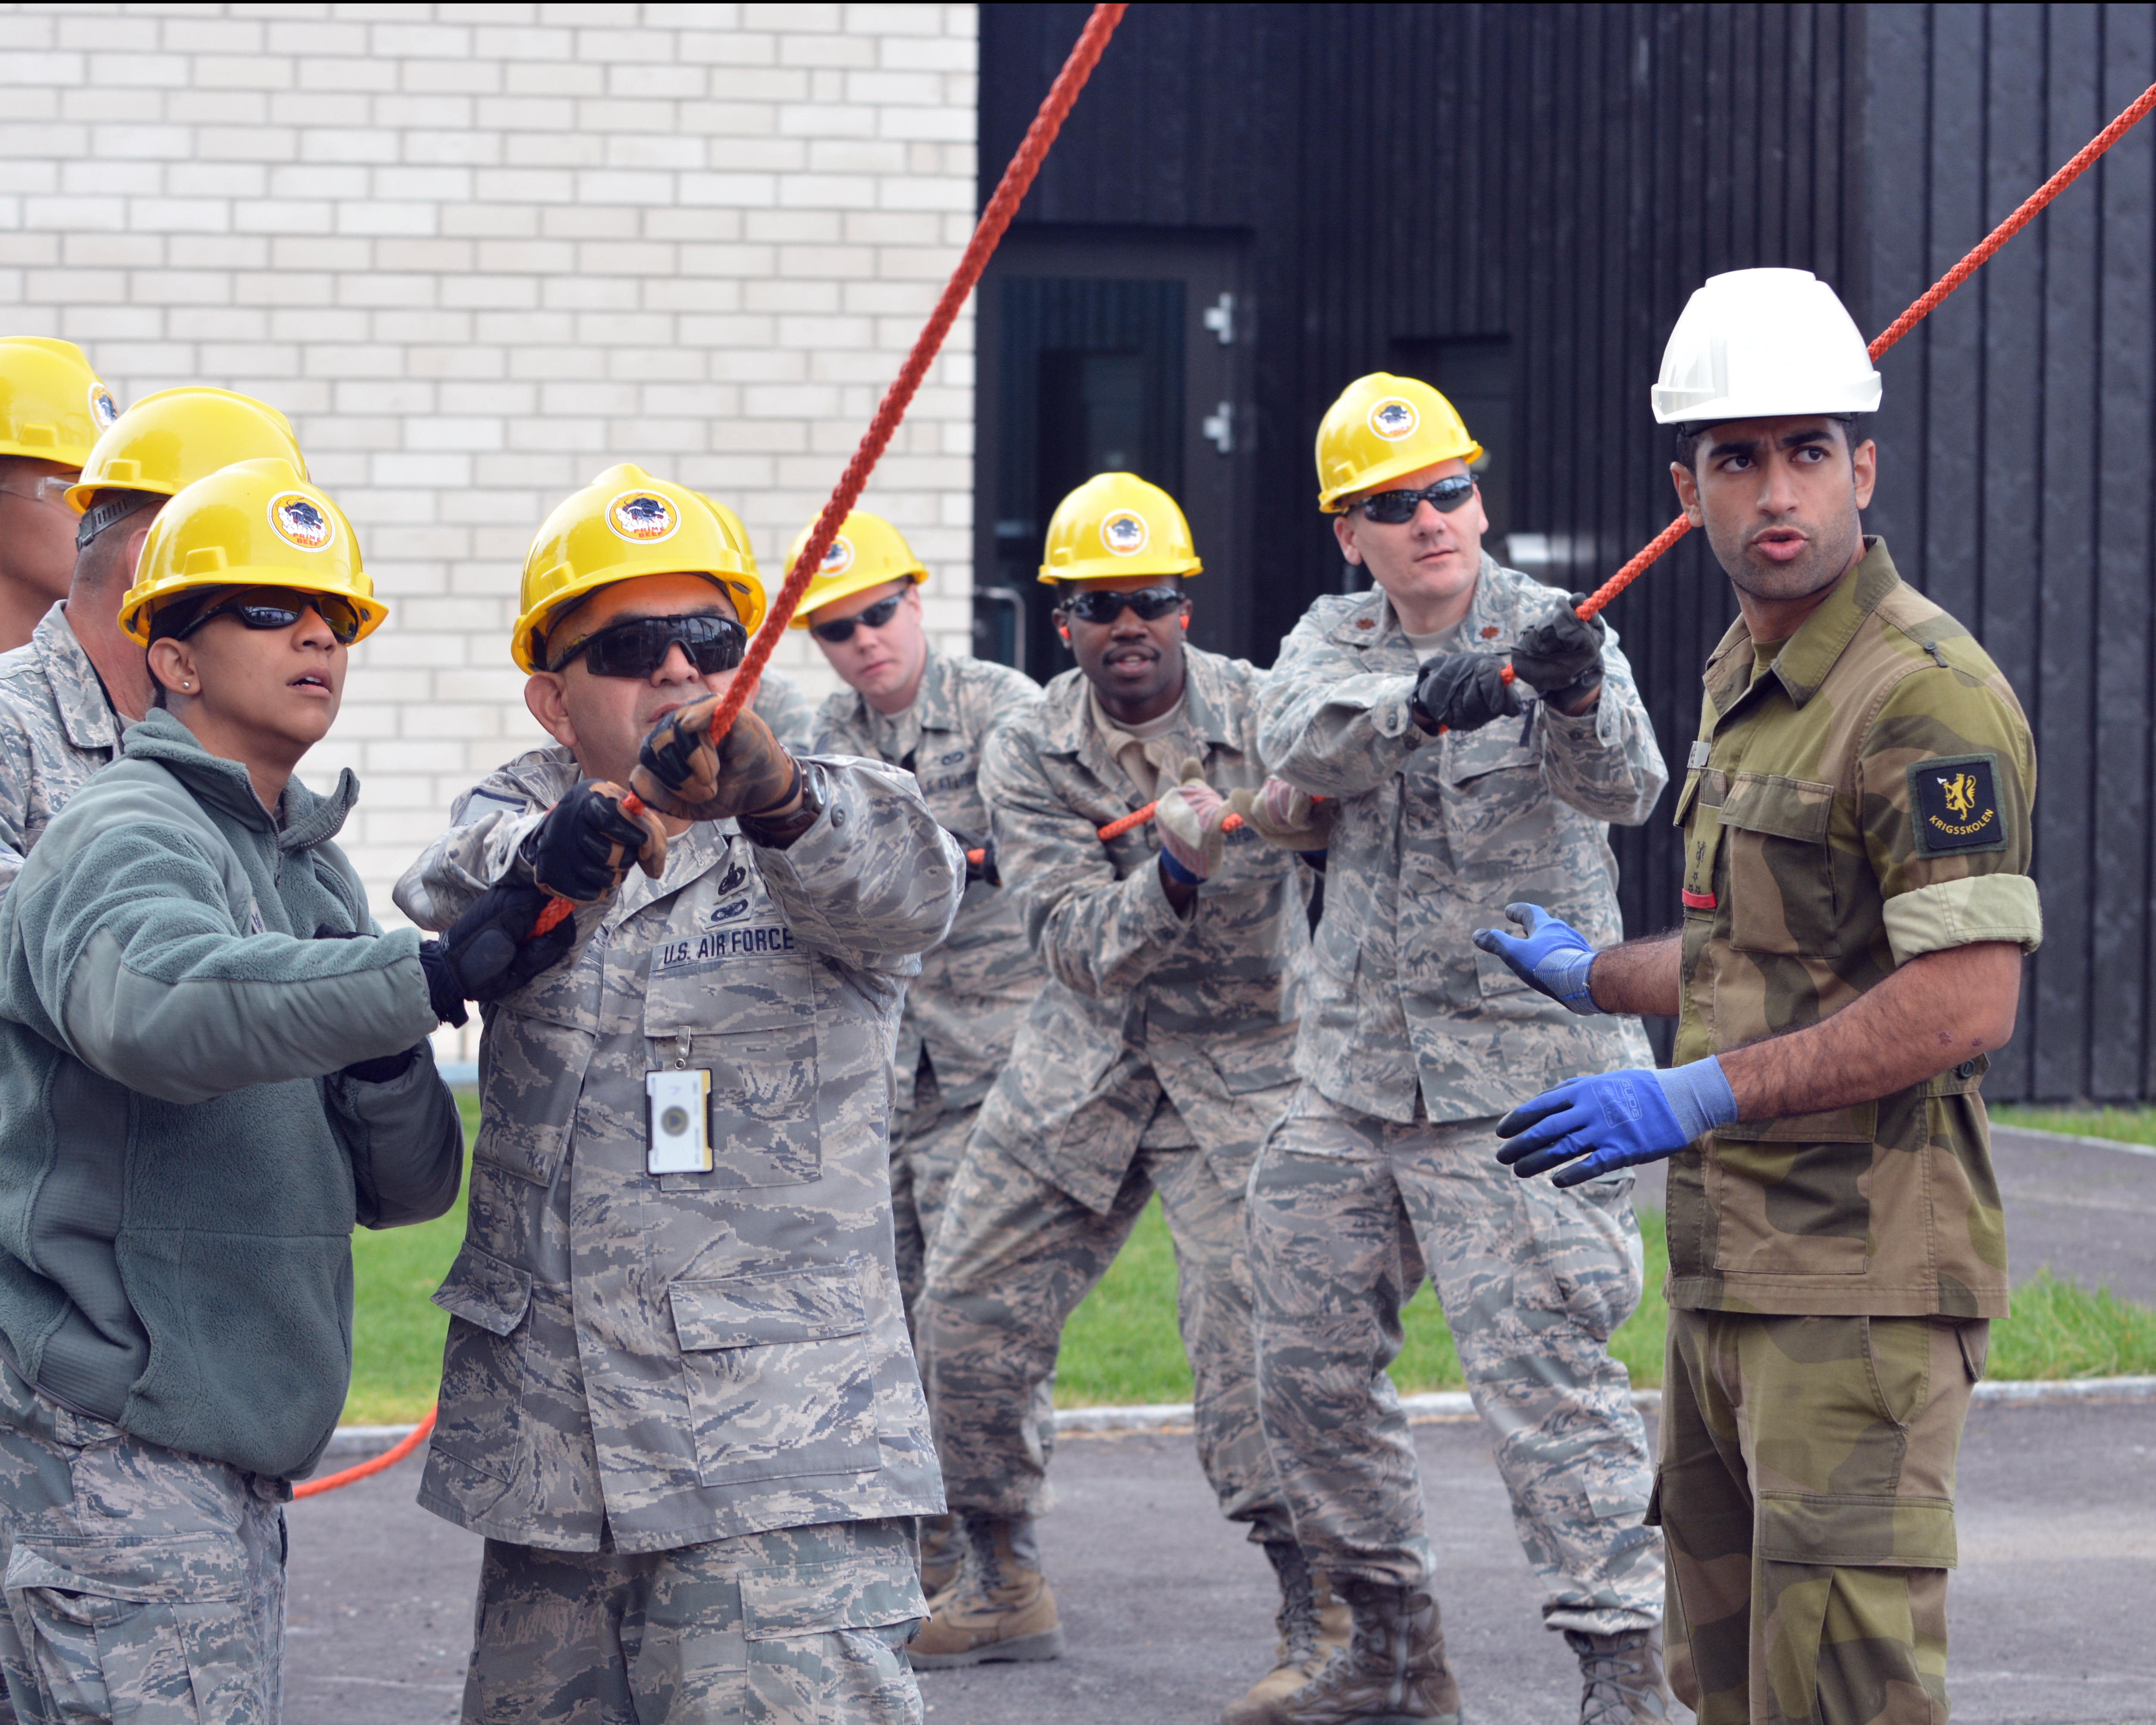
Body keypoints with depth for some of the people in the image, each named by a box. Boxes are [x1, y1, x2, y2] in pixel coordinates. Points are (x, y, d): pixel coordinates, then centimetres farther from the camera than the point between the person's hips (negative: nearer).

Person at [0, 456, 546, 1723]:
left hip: (239, 1455, 9)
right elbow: (158, 1004, -36)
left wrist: (383, 1060, -7)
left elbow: (407, 1186, 14)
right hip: (113, 1440, -9)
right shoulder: (127, 838, -10)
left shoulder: (313, 876, 17)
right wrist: (429, 979, -39)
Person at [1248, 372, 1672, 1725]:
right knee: (1311, 1364, 11)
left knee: (1541, 1370, -14)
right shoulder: (1333, 643, 7)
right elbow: (1303, 744, -16)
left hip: (1519, 1069, -6)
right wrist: (1422, 700, -37)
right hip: (1358, 1068, 6)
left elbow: (1624, 786, -25)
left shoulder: (1555, 635, -6)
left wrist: (1580, 700, -48)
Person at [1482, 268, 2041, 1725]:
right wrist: (1593, 975, 42)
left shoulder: (1927, 696, -15)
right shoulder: (1745, 679, 15)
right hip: (1730, 1267, 10)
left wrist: (1696, 1098, -19)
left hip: (1866, 1276, -10)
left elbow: (1964, 1004, -22)